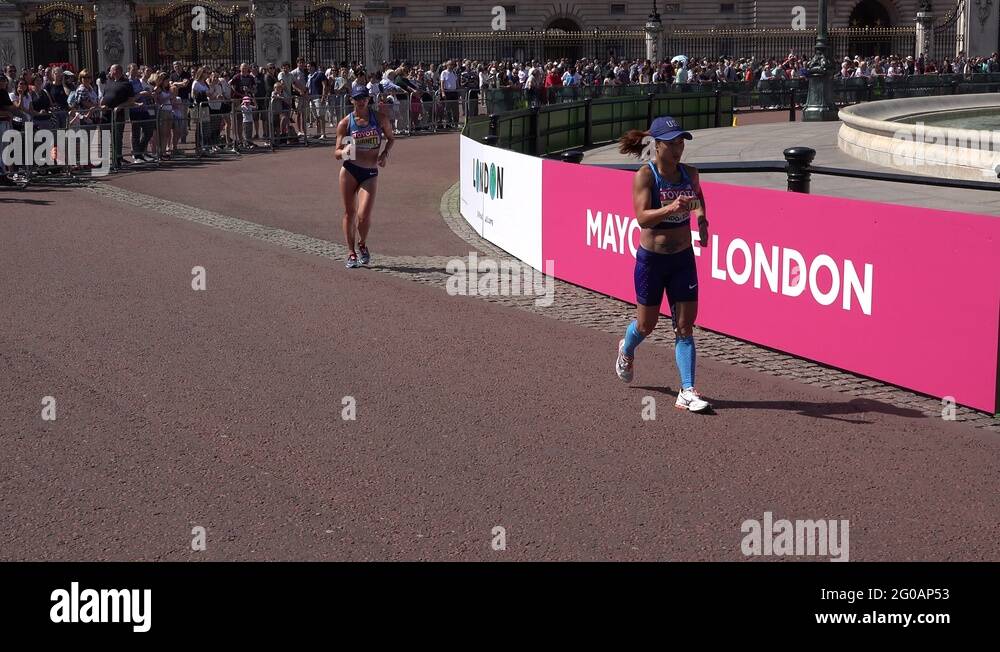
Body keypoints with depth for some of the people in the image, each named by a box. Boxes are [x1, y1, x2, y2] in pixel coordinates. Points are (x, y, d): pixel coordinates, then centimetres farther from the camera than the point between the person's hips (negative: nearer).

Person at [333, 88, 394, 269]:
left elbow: (391, 138, 18)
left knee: (364, 215, -12)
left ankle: (363, 245, 18)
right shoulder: (345, 123, 1)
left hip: (370, 173, 0)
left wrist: (385, 154, 0)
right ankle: (352, 253, 18)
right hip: (349, 171, 0)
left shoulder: (380, 118, 2)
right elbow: (337, 152, 2)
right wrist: (344, 152, -21)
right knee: (349, 213, 4)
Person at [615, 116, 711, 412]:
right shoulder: (645, 176, -15)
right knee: (646, 325, 12)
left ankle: (687, 392, 1)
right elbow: (643, 218, -26)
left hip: (683, 258, 3)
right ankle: (627, 350, 47)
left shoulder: (689, 173, 0)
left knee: (685, 327, -1)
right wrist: (671, 208, -43)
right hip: (651, 258, -3)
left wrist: (701, 219, 4)